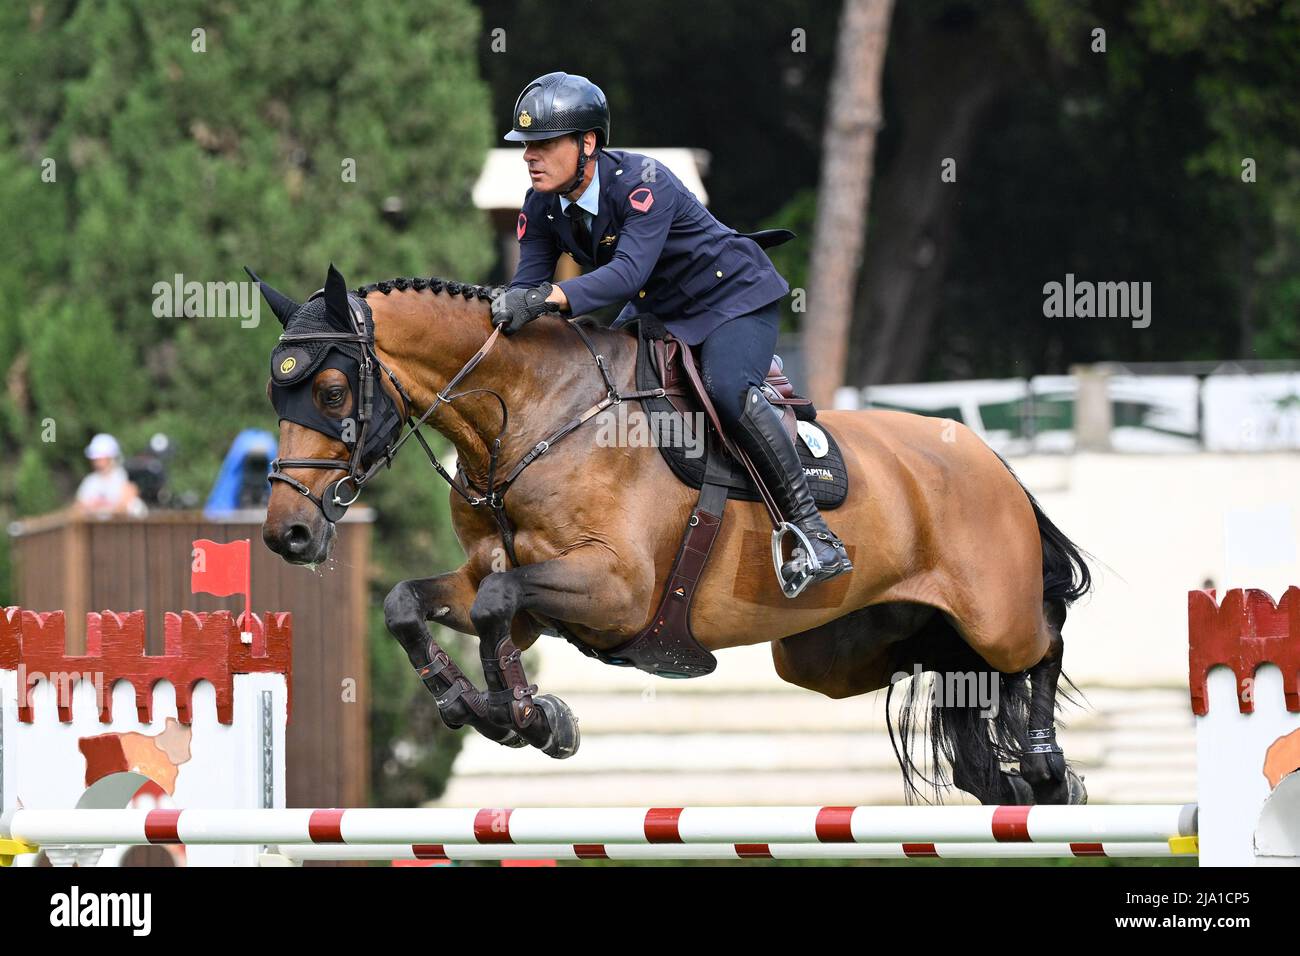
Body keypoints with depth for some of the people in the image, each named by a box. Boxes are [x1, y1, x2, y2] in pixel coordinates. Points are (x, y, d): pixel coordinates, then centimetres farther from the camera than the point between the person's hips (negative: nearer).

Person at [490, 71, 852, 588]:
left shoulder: (642, 182, -31)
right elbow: (529, 283, -12)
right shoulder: (542, 207, -9)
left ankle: (809, 522, -25)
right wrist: (507, 311, -36)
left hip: (733, 295, -8)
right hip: (658, 309, 8)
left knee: (726, 389, -32)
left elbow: (630, 270, -45)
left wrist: (552, 296, -59)